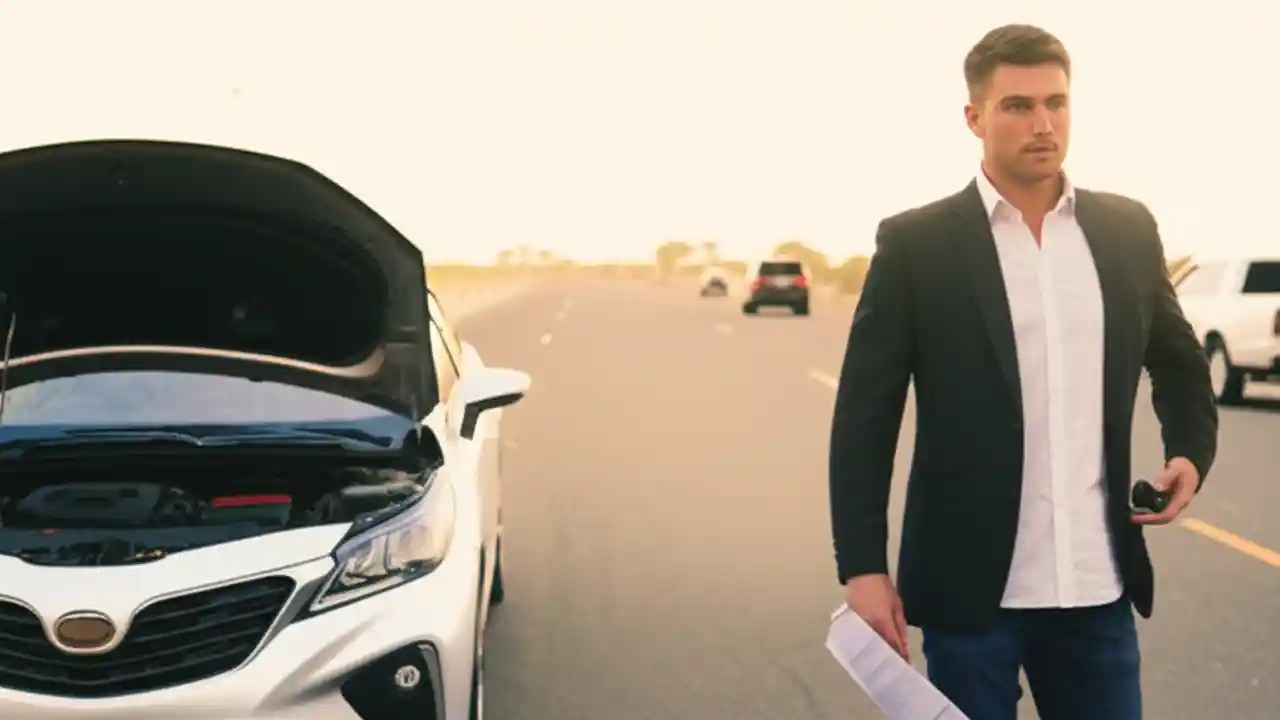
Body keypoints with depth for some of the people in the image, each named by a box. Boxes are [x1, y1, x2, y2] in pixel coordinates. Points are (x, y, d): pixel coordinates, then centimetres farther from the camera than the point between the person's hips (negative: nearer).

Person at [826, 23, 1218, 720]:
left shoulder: (1127, 229, 7)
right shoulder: (915, 243, -4)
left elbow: (1180, 364, 20)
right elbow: (864, 417, -5)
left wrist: (1190, 454, 2)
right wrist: (862, 567, -10)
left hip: (1098, 585, 3)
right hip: (972, 584, -3)